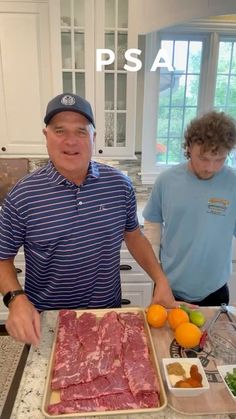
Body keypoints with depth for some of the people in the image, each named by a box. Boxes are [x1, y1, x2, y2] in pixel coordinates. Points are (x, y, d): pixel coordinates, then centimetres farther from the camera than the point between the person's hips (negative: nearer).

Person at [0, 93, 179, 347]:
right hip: (47, 320, -2)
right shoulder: (22, 196, -16)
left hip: (109, 311, 3)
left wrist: (161, 280, -6)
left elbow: (133, 236, 3)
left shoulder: (120, 184, -10)